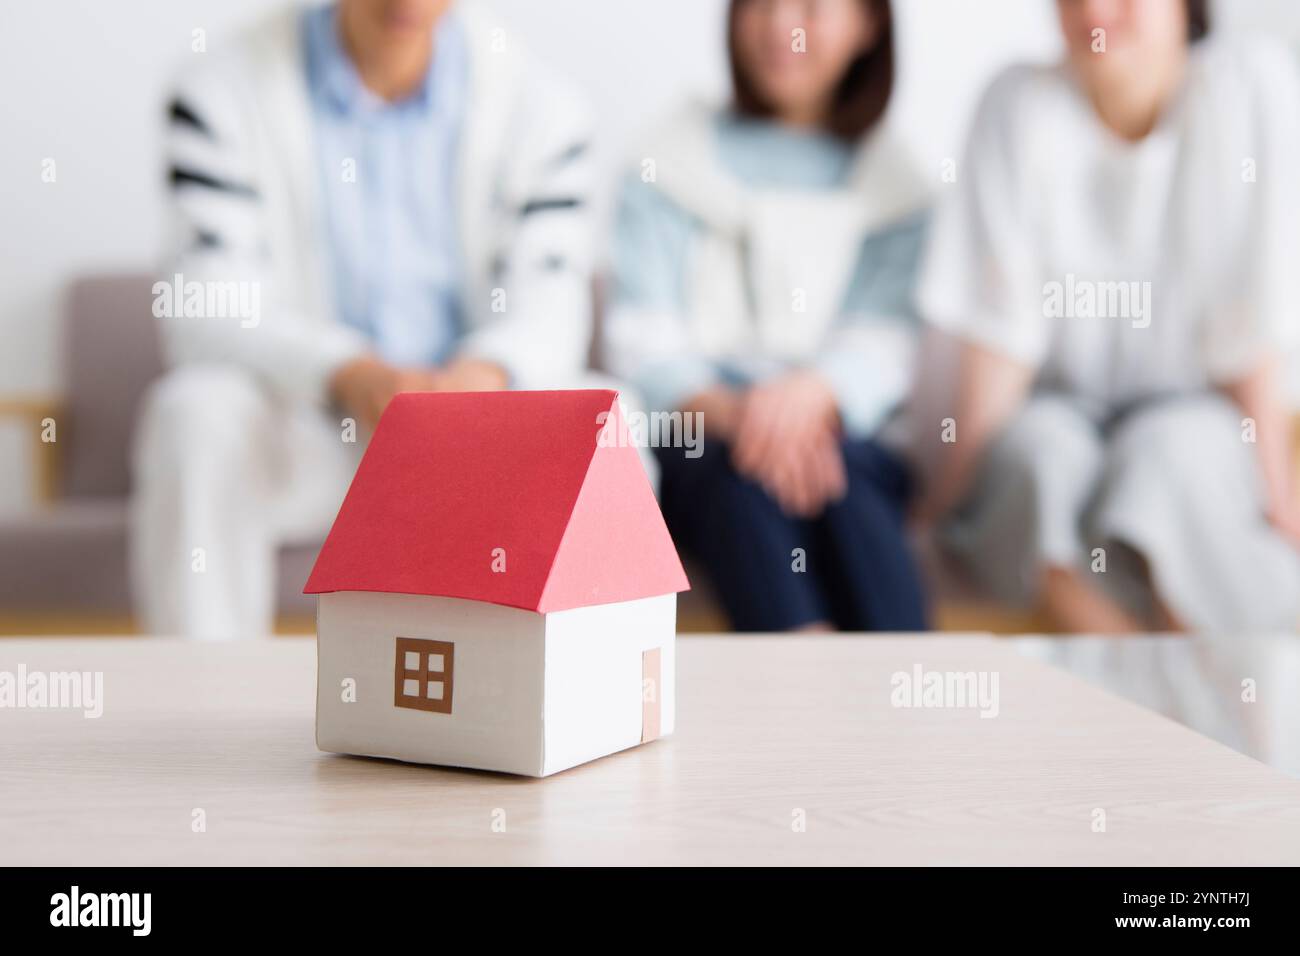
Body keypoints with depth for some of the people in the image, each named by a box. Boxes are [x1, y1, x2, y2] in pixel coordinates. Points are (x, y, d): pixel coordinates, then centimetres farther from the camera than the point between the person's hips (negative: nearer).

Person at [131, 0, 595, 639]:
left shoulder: (541, 107, 1)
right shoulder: (222, 97, -4)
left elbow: (551, 304, -10)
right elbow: (208, 309, -15)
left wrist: (486, 373, -35)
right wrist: (350, 375, -35)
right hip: (304, 431, -1)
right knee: (198, 412, -31)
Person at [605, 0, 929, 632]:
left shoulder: (891, 183, 16)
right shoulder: (673, 161, 12)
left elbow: (881, 344, 1)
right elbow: (642, 343, 0)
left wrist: (810, 393, -23)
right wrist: (730, 410, -21)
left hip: (834, 432, 1)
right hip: (692, 442, -1)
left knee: (842, 479, -32)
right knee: (746, 475, -34)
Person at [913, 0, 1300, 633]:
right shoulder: (1022, 104, -7)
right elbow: (998, 327, -9)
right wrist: (953, 482, -11)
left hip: (1190, 411, 0)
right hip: (1055, 407, 1)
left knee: (1166, 452, -32)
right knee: (1041, 453, -31)